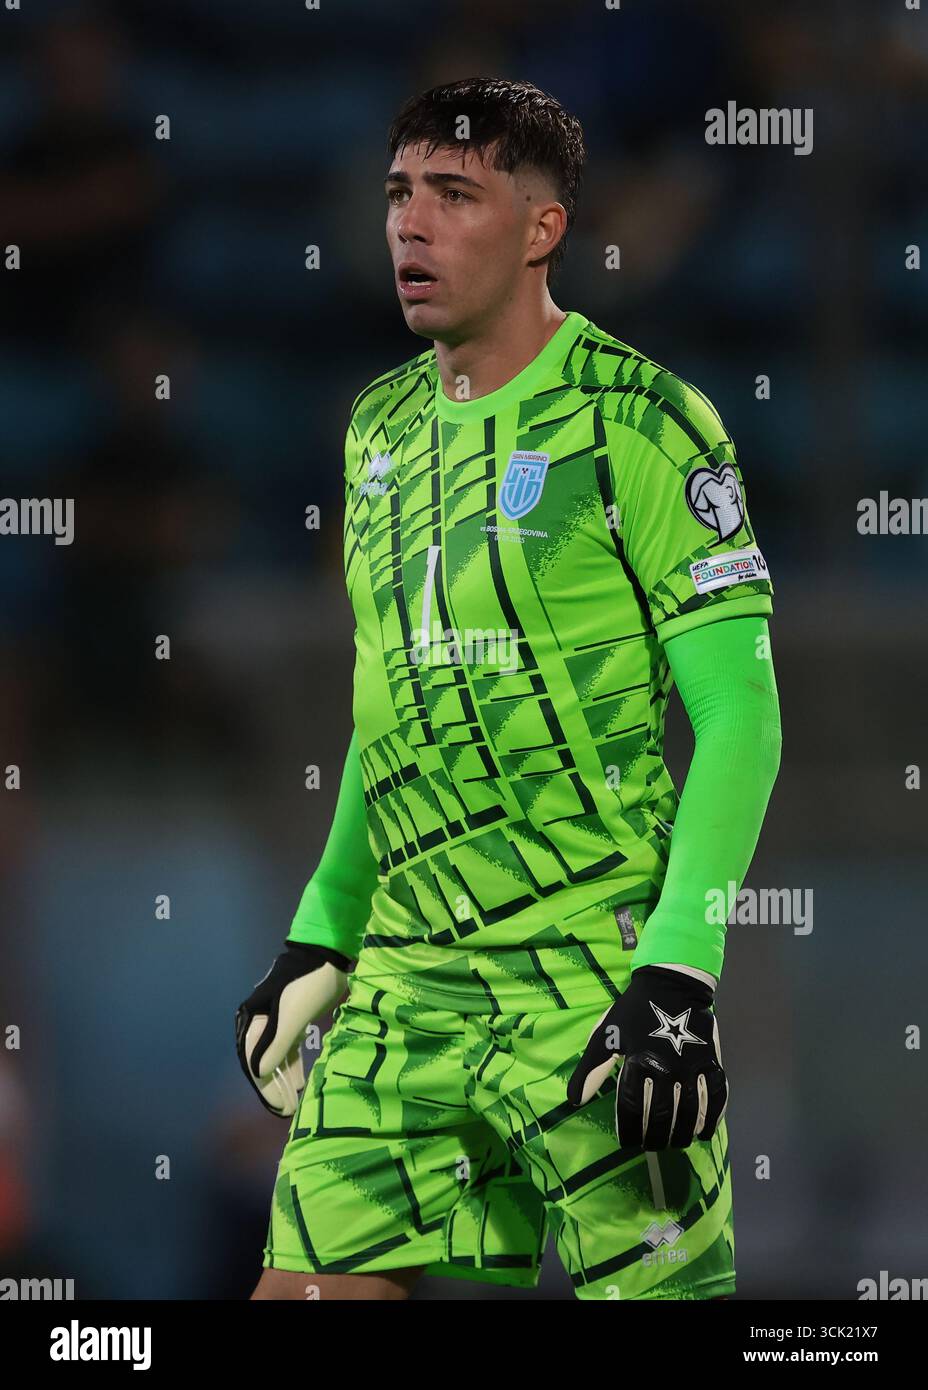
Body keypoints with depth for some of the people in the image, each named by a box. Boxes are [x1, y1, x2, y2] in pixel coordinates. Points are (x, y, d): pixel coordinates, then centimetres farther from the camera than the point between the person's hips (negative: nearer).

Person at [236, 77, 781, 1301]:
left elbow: (741, 716, -10)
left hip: (597, 958, -6)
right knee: (310, 1286, -2)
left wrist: (680, 976, -18)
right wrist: (317, 944, 19)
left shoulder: (643, 419, -6)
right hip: (405, 973, 6)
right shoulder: (380, 429, 15)